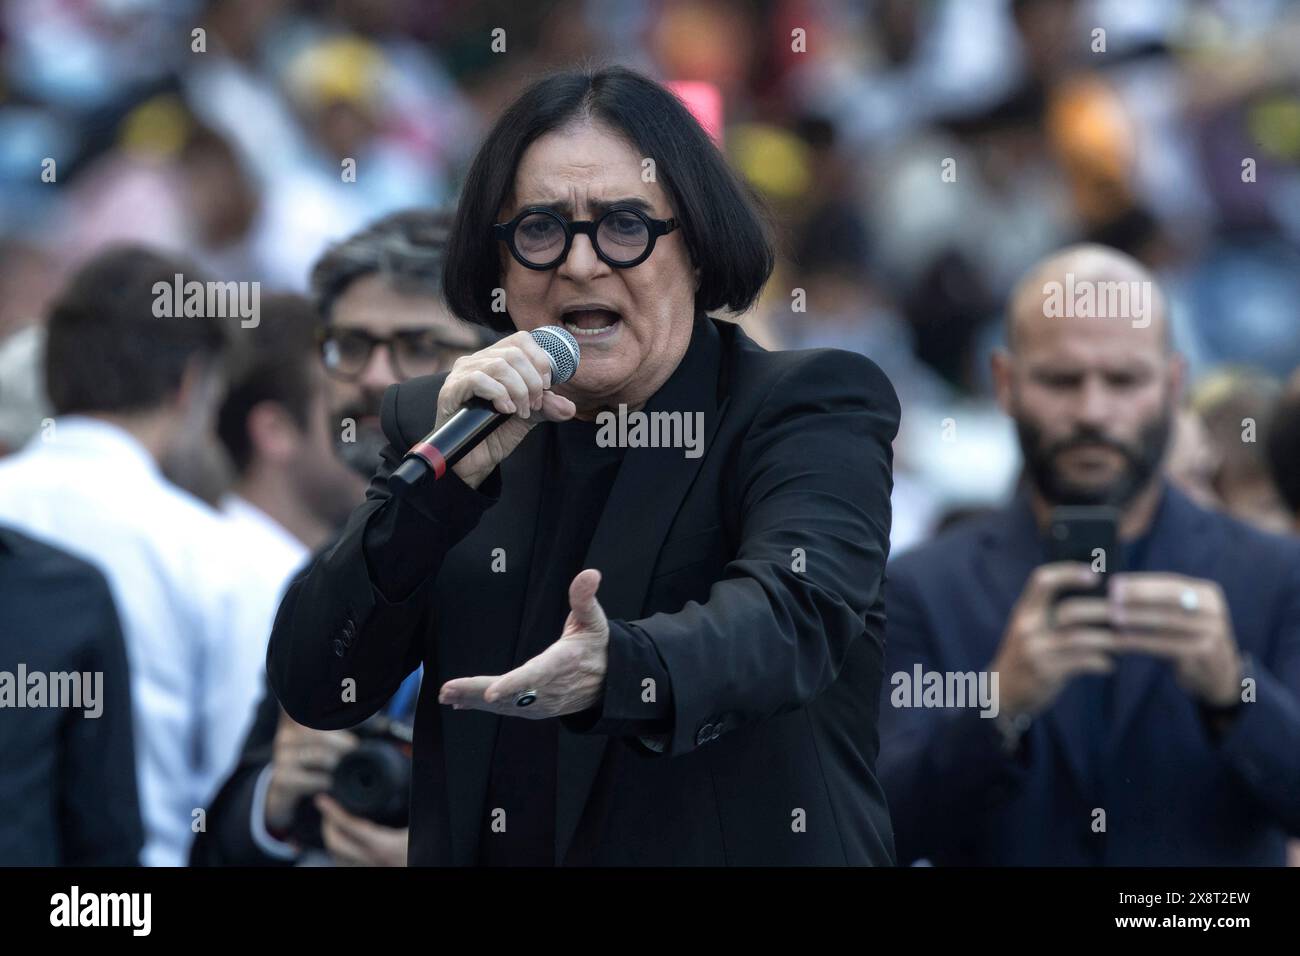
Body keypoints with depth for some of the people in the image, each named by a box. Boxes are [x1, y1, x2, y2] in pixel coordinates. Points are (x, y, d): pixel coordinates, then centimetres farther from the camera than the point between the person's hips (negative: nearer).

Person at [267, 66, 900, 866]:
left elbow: (796, 609, -22)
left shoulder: (813, 409, -3)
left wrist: (619, 668, -40)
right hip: (488, 856, 3)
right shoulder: (433, 424, 7)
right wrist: (446, 478, -13)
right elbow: (311, 690, -1)